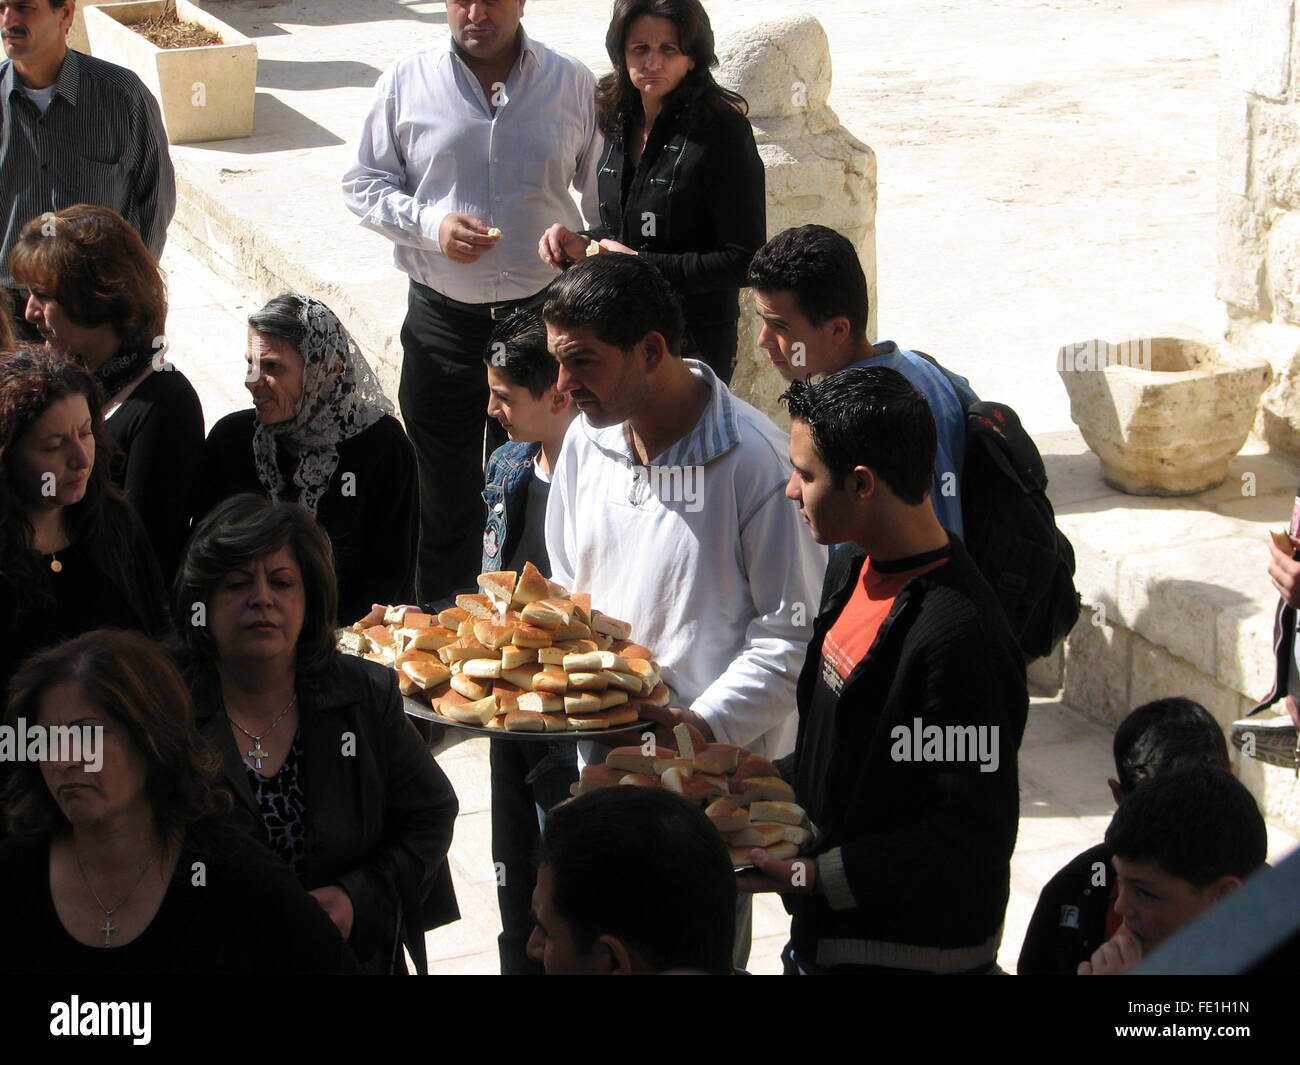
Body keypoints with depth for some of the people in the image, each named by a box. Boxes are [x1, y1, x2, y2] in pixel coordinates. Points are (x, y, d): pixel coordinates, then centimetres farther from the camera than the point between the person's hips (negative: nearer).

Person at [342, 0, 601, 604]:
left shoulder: (571, 84, 1)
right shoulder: (406, 82, -1)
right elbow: (362, 185, 3)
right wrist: (431, 225, -14)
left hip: (544, 312, 0)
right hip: (444, 321, 0)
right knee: (444, 492, 10)